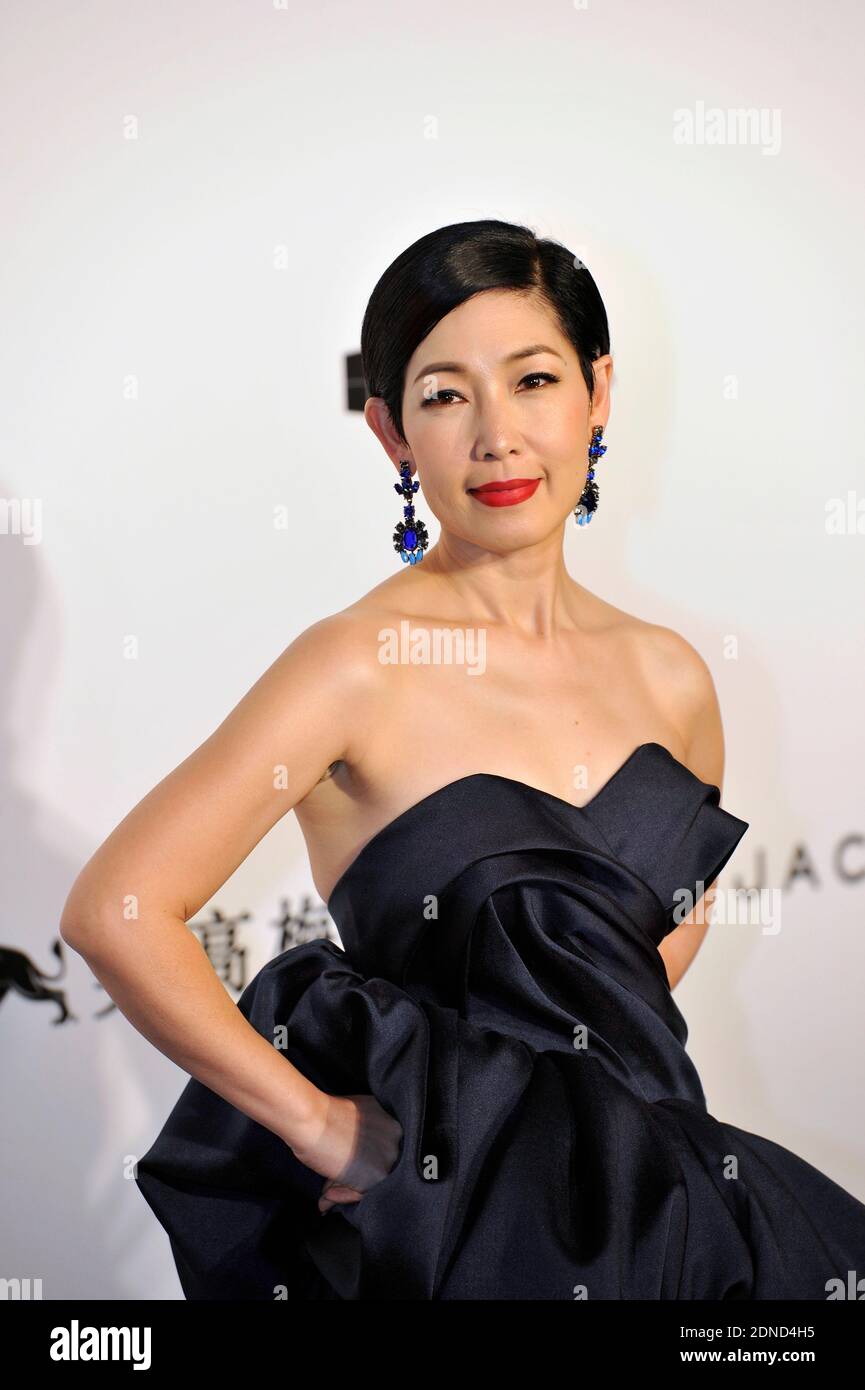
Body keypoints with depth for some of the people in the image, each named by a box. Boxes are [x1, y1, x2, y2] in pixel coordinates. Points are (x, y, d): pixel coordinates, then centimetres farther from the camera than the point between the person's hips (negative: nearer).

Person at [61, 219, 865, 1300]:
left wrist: (612, 1048, 6)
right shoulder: (360, 665, -14)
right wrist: (318, 1123, -13)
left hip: (648, 1198, 5)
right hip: (452, 1210, -5)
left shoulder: (669, 676, 3)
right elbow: (115, 911, -19)